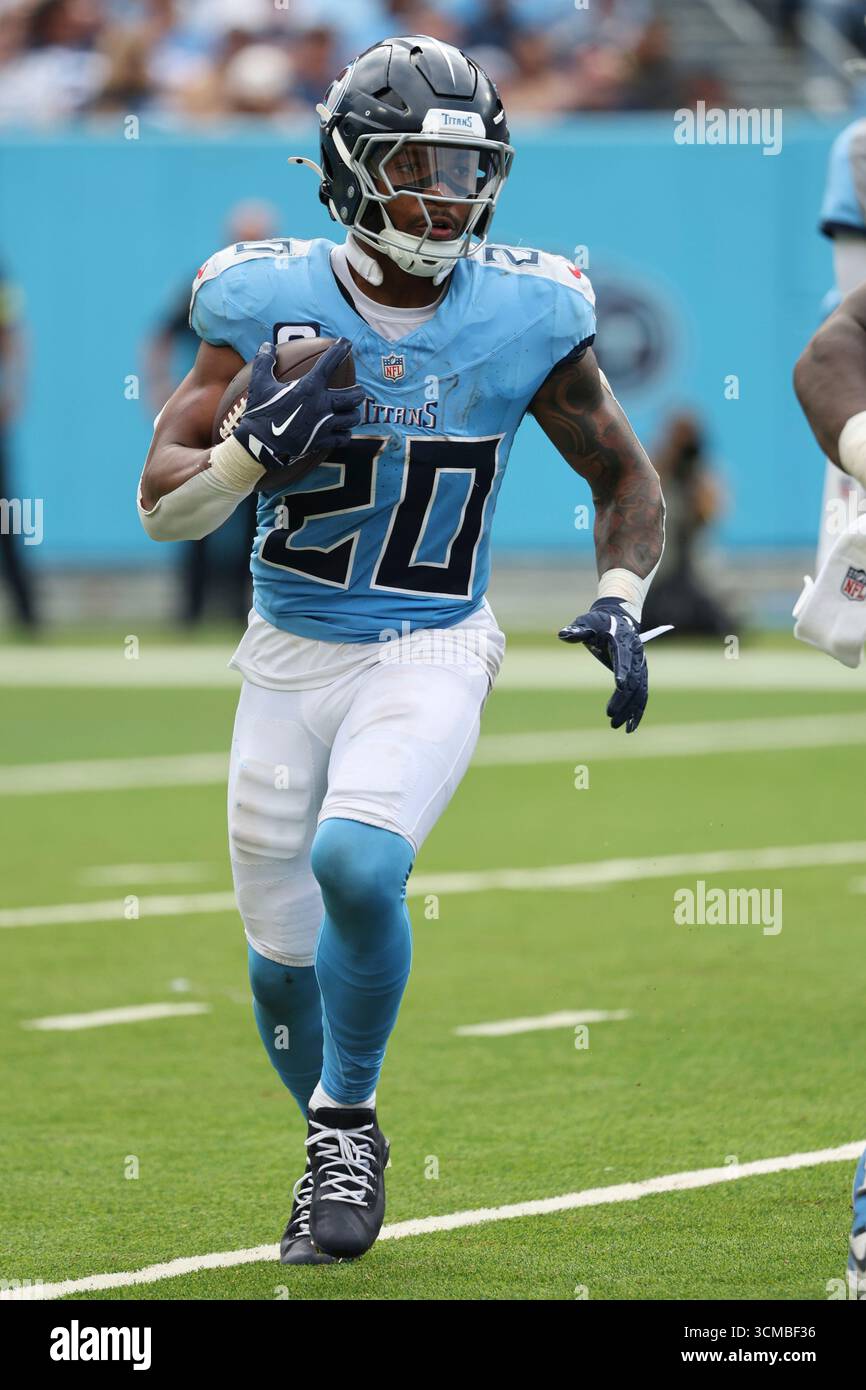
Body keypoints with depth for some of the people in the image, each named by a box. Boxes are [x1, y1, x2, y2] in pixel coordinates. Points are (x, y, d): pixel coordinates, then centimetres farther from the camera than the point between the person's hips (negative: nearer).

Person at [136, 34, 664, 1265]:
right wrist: (258, 448, -27)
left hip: (431, 656, -1)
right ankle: (337, 1150, 35)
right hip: (290, 658, 1)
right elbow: (161, 504, -8)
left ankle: (348, 1125, -3)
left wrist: (619, 606, -8)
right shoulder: (271, 303, -9)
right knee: (285, 960, 5)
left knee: (356, 865, -27)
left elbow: (626, 478, 8)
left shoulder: (524, 317, -7)